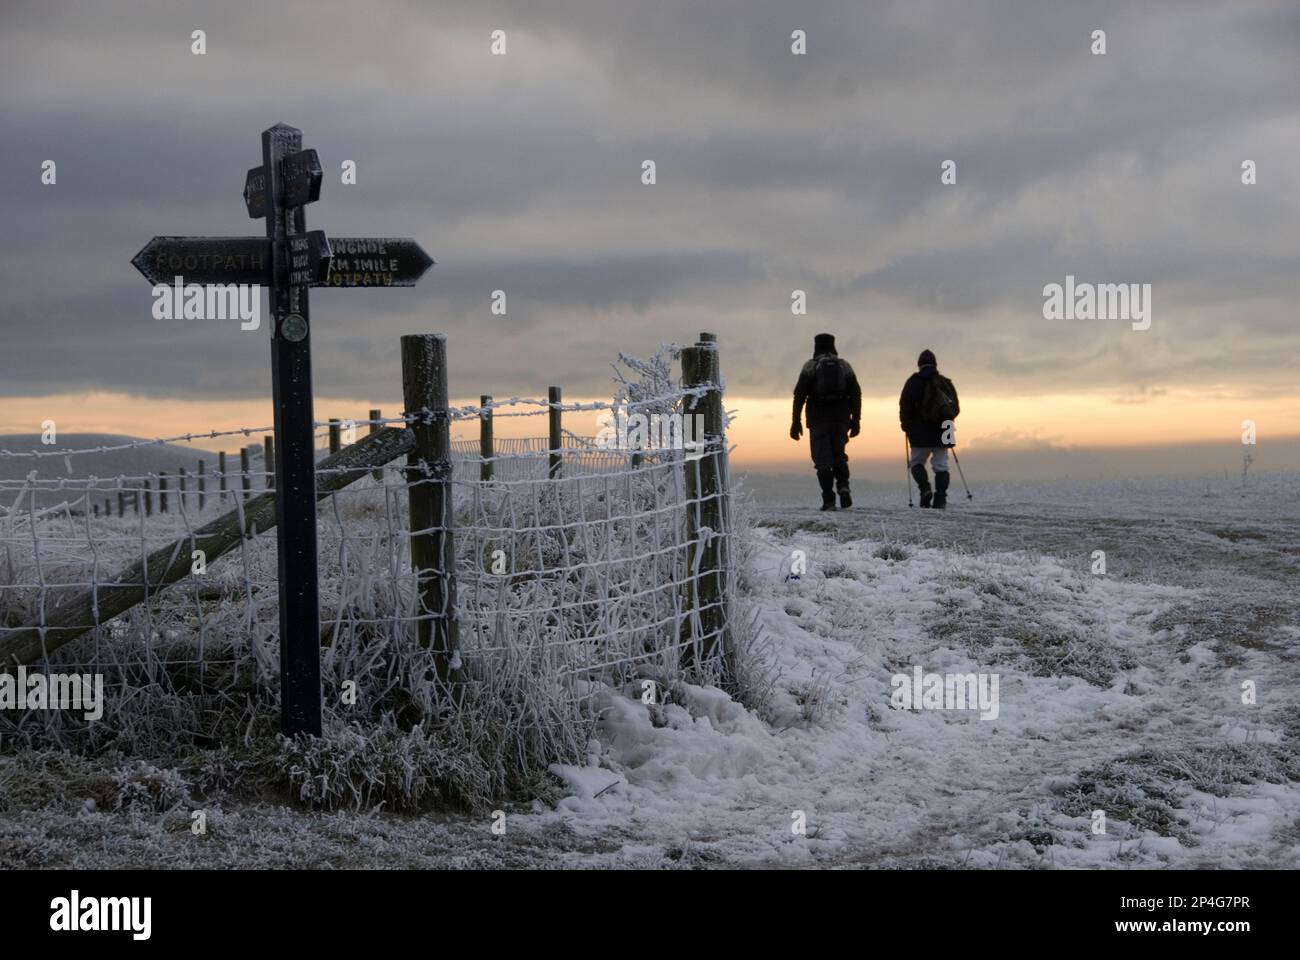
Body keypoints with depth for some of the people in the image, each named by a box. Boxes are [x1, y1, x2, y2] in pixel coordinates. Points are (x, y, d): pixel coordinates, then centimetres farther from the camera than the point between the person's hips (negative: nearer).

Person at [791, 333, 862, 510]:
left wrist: (795, 422, -2)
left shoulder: (810, 366, 1)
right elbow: (856, 394, 6)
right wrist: (855, 421, 10)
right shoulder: (844, 366, 9)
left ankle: (828, 500, -8)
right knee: (839, 455, 17)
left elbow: (799, 395, -4)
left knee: (823, 459, 0)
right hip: (841, 420, 2)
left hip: (818, 419, -2)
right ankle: (843, 486, -8)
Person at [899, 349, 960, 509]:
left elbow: (905, 405, -7)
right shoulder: (946, 383, 9)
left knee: (916, 462, 9)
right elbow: (956, 408, 13)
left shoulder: (913, 382, -2)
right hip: (942, 433, 3)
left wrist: (906, 425, 5)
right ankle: (941, 498, -5)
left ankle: (925, 489, -14)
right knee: (941, 465, 5)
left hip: (921, 433, -3)